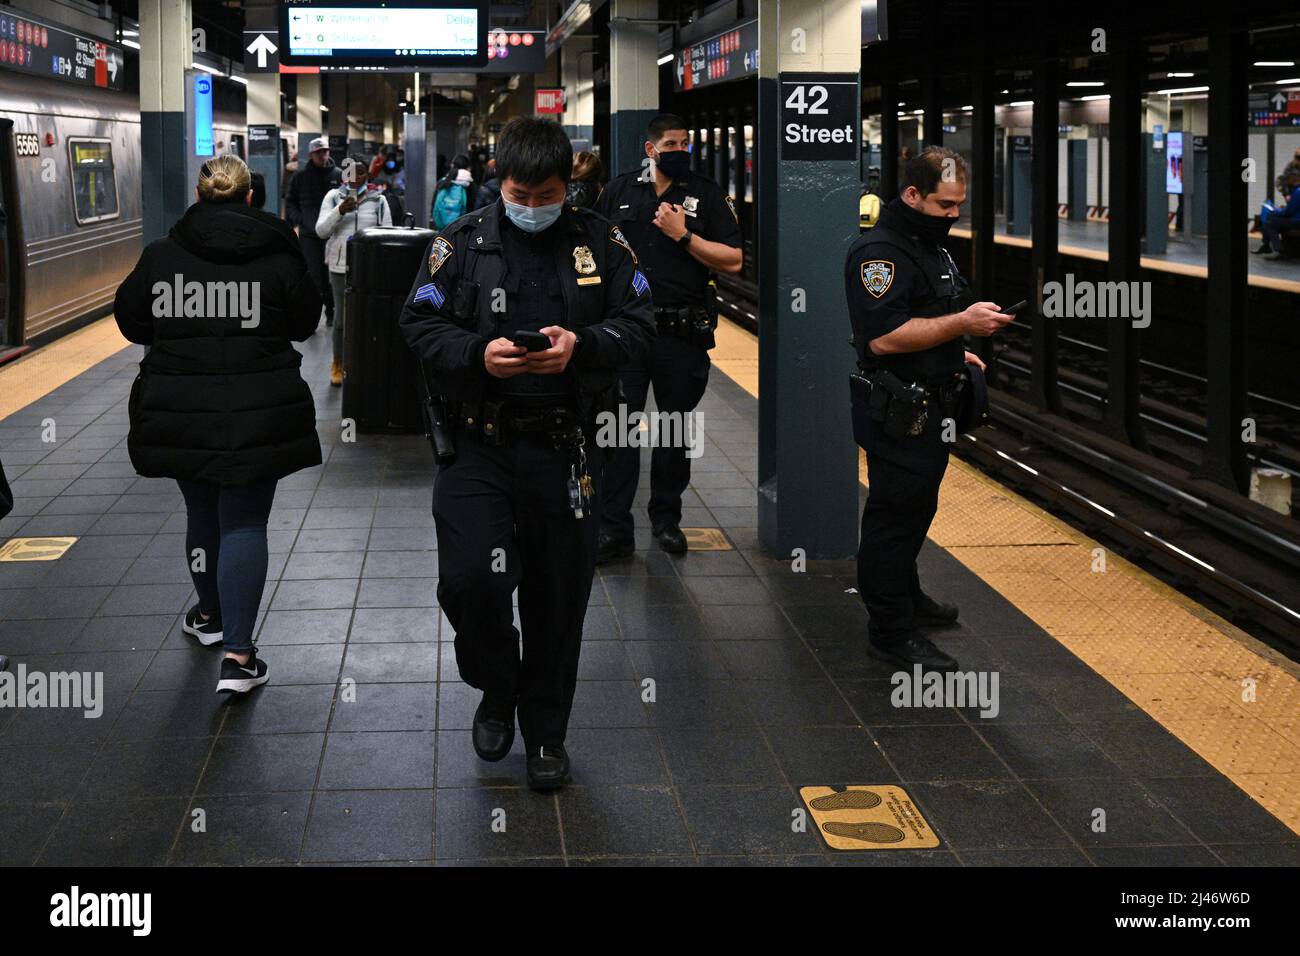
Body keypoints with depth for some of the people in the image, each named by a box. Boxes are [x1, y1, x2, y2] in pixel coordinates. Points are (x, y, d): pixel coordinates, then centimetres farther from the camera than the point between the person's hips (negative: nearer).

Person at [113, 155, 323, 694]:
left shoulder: (160, 256, -3)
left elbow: (131, 321, 7)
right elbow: (305, 322, 5)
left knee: (201, 512, 22)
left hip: (180, 414, 2)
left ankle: (210, 614, 42)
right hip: (257, 414, -2)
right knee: (244, 523, 2)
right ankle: (237, 654, -5)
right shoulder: (278, 256, -7)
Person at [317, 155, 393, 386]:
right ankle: (338, 364, 23)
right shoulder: (334, 197, 3)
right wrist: (340, 211, -19)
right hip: (340, 266, 0)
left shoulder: (378, 200, 4)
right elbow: (321, 230, -4)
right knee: (341, 317, 7)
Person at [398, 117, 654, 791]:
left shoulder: (600, 243, 5)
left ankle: (546, 733, 26)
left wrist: (580, 344, -15)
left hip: (564, 451, 1)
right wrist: (478, 353, -17)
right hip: (477, 448, -1)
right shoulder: (461, 243, 2)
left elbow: (637, 324, 5)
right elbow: (419, 325, 2)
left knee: (559, 597, 8)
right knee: (470, 582, -14)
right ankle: (498, 690, 18)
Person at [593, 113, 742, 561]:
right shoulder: (619, 190, 9)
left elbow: (733, 259, -2)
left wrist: (684, 235, -12)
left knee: (675, 428, 10)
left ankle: (666, 518, 25)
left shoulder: (707, 195, 3)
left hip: (681, 334, 0)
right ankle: (614, 528, 4)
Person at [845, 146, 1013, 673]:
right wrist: (961, 323, -25)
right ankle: (890, 631, 2)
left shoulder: (931, 244, 14)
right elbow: (885, 336, -28)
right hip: (899, 412, -10)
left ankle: (905, 594, 37)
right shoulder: (879, 251, -19)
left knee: (917, 507, 21)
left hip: (931, 406, 10)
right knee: (896, 514, -4)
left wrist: (954, 355, 17)